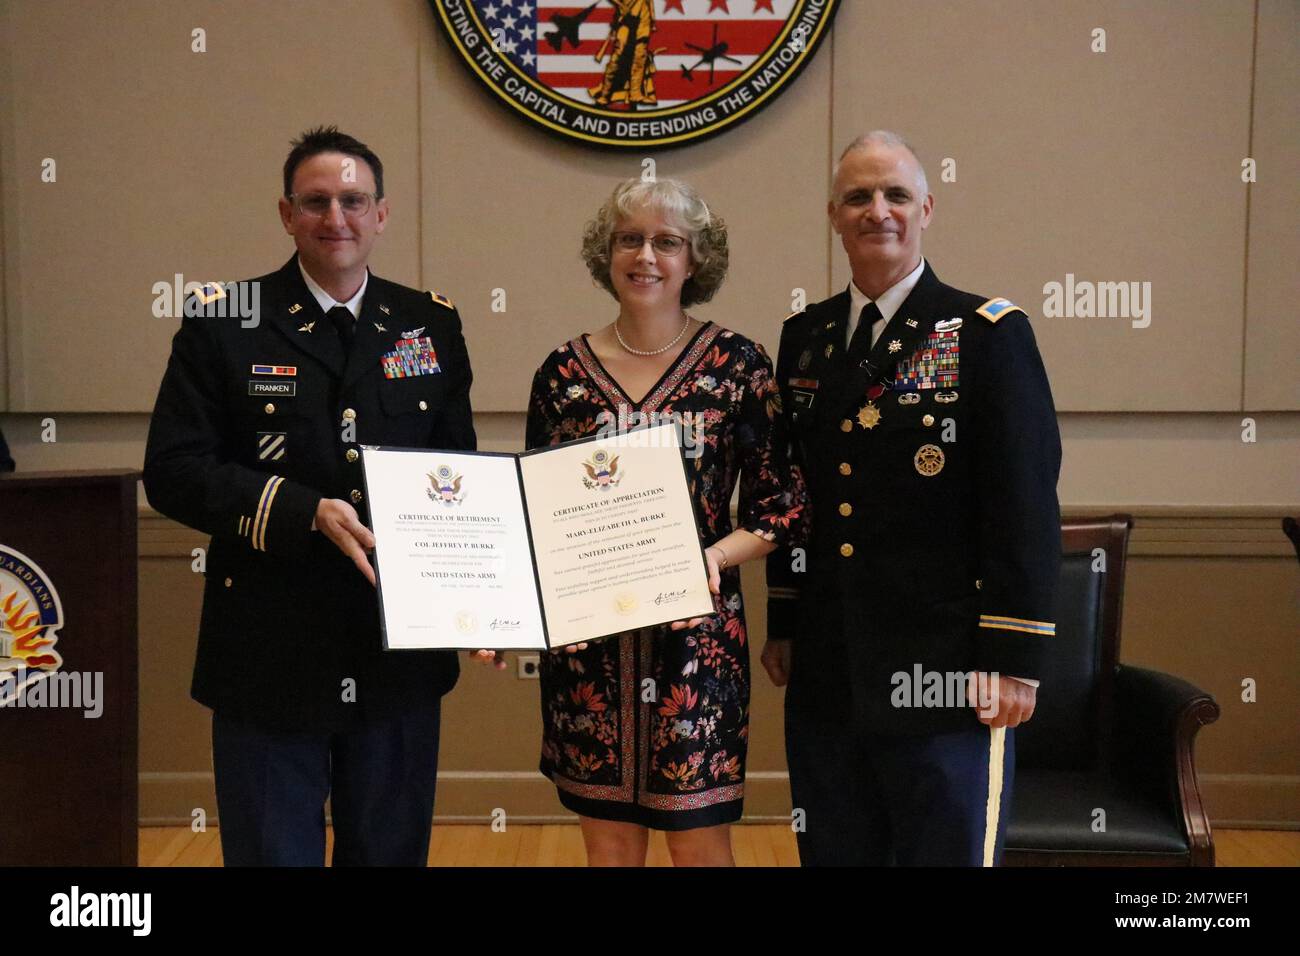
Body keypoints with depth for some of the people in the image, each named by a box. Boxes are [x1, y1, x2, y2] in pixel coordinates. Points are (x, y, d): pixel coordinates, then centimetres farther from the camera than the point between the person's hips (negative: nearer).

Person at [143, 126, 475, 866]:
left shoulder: (431, 324, 7)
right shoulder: (222, 322, -2)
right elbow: (173, 472, -8)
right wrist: (308, 512, -20)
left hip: (400, 648, 3)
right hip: (270, 657, -2)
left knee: (391, 851, 16)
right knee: (272, 851, 10)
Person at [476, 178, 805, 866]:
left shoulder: (737, 363, -2)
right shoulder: (564, 371, 3)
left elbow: (780, 505, -1)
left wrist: (716, 555, -18)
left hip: (697, 632, -2)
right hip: (586, 635, 2)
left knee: (700, 840, 6)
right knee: (609, 840, 12)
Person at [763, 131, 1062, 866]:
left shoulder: (990, 334, -5)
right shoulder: (804, 337, 10)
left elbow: (1027, 508, -10)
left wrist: (1014, 659, -13)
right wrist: (783, 624, 12)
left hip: (946, 670, -4)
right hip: (824, 675, 5)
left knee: (948, 849, 7)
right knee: (833, 852, 15)